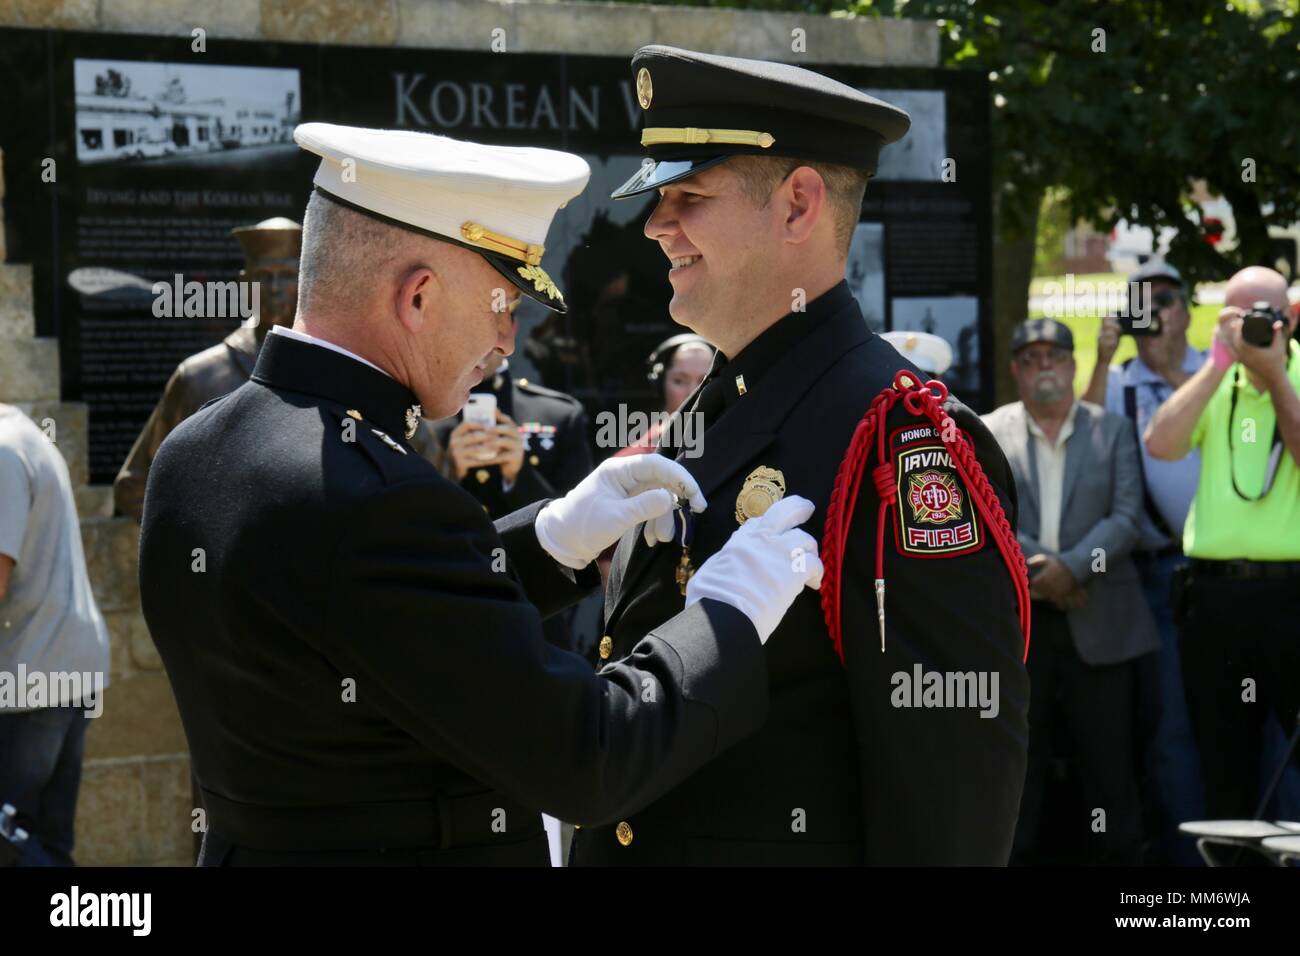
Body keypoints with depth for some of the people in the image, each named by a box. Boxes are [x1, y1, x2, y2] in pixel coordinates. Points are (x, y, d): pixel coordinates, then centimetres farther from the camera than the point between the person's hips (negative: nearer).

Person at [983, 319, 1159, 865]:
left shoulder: (1112, 431, 9)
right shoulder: (987, 435, 6)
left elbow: (1126, 517, -1)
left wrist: (1072, 566, -14)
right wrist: (1036, 572, -14)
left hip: (1099, 622, 0)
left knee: (1109, 766, 1)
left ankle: (1117, 859, 7)